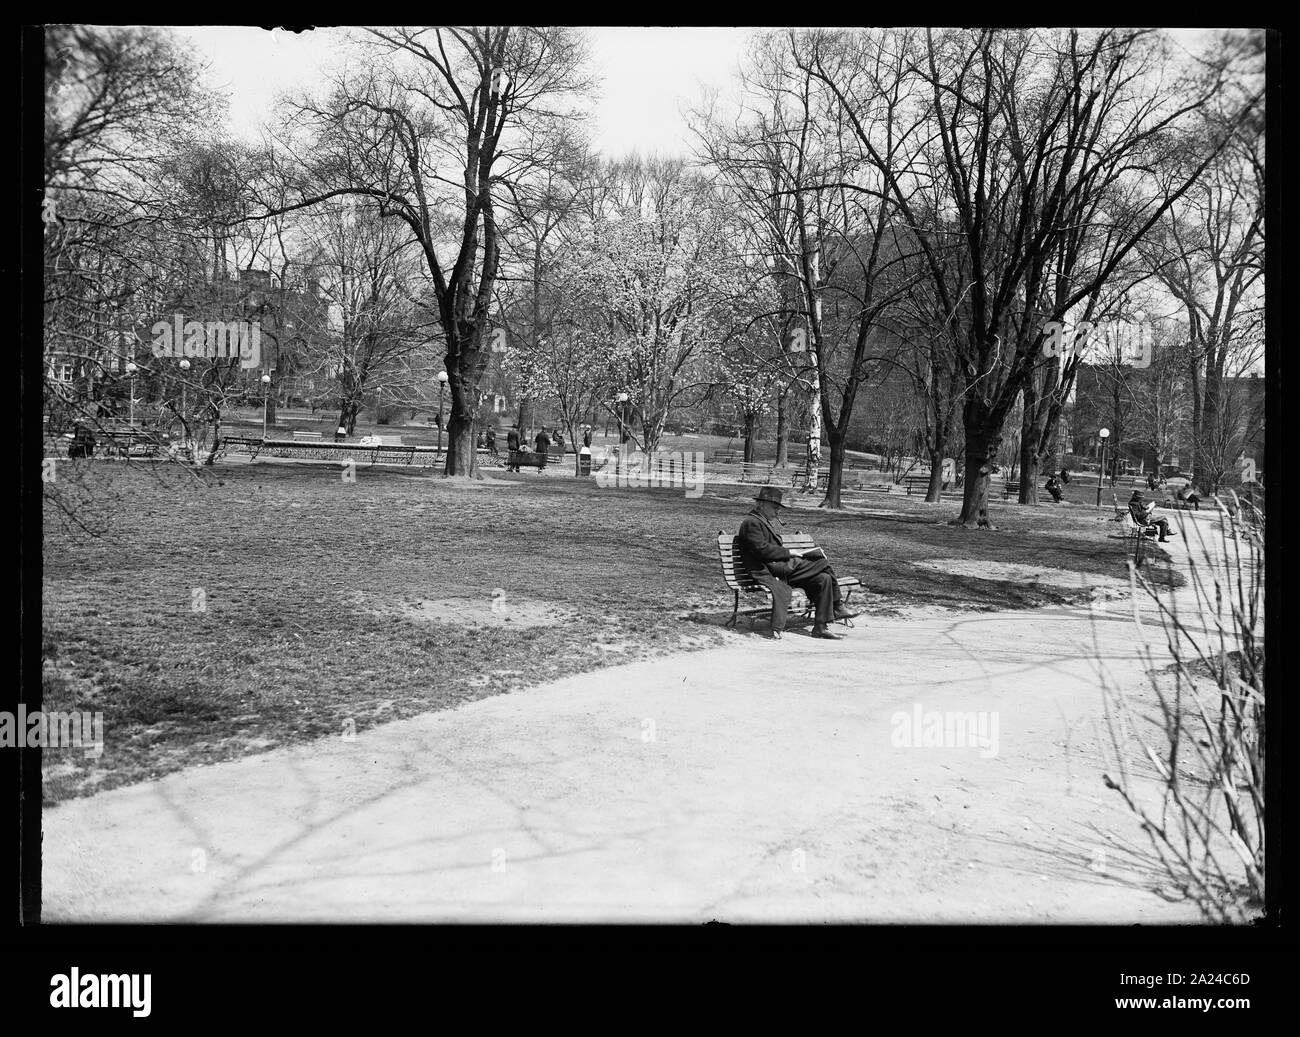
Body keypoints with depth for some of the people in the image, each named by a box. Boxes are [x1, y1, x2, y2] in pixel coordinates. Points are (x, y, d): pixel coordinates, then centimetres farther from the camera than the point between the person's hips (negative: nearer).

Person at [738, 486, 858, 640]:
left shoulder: (764, 522, 26)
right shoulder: (751, 522, -8)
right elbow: (762, 550, -19)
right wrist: (788, 552, -14)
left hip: (782, 567, 10)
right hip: (772, 569, -10)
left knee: (824, 578, -2)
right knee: (823, 564, -12)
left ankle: (820, 627, -2)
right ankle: (837, 607, 2)